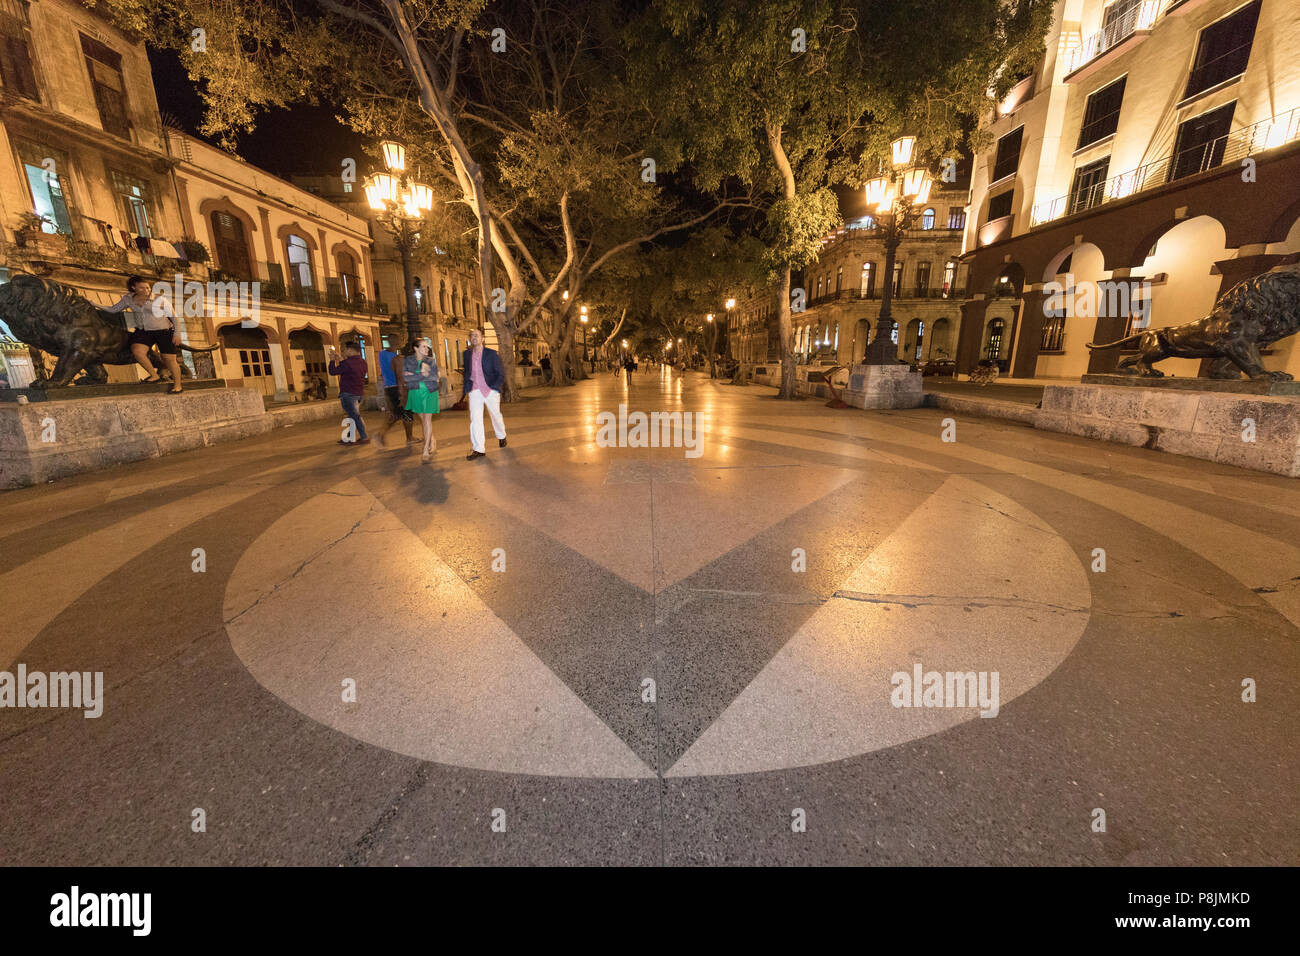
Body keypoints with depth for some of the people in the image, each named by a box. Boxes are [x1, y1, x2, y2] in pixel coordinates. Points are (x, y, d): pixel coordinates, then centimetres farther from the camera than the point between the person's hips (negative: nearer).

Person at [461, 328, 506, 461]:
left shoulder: (492, 354, -3)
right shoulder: (467, 354, 9)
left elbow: (501, 374, -3)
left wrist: (495, 388, -13)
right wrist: (466, 387, 11)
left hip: (490, 391, -2)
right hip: (474, 391, 3)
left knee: (496, 416, 12)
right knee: (475, 419, -6)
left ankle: (501, 437, 40)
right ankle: (478, 450, -5)